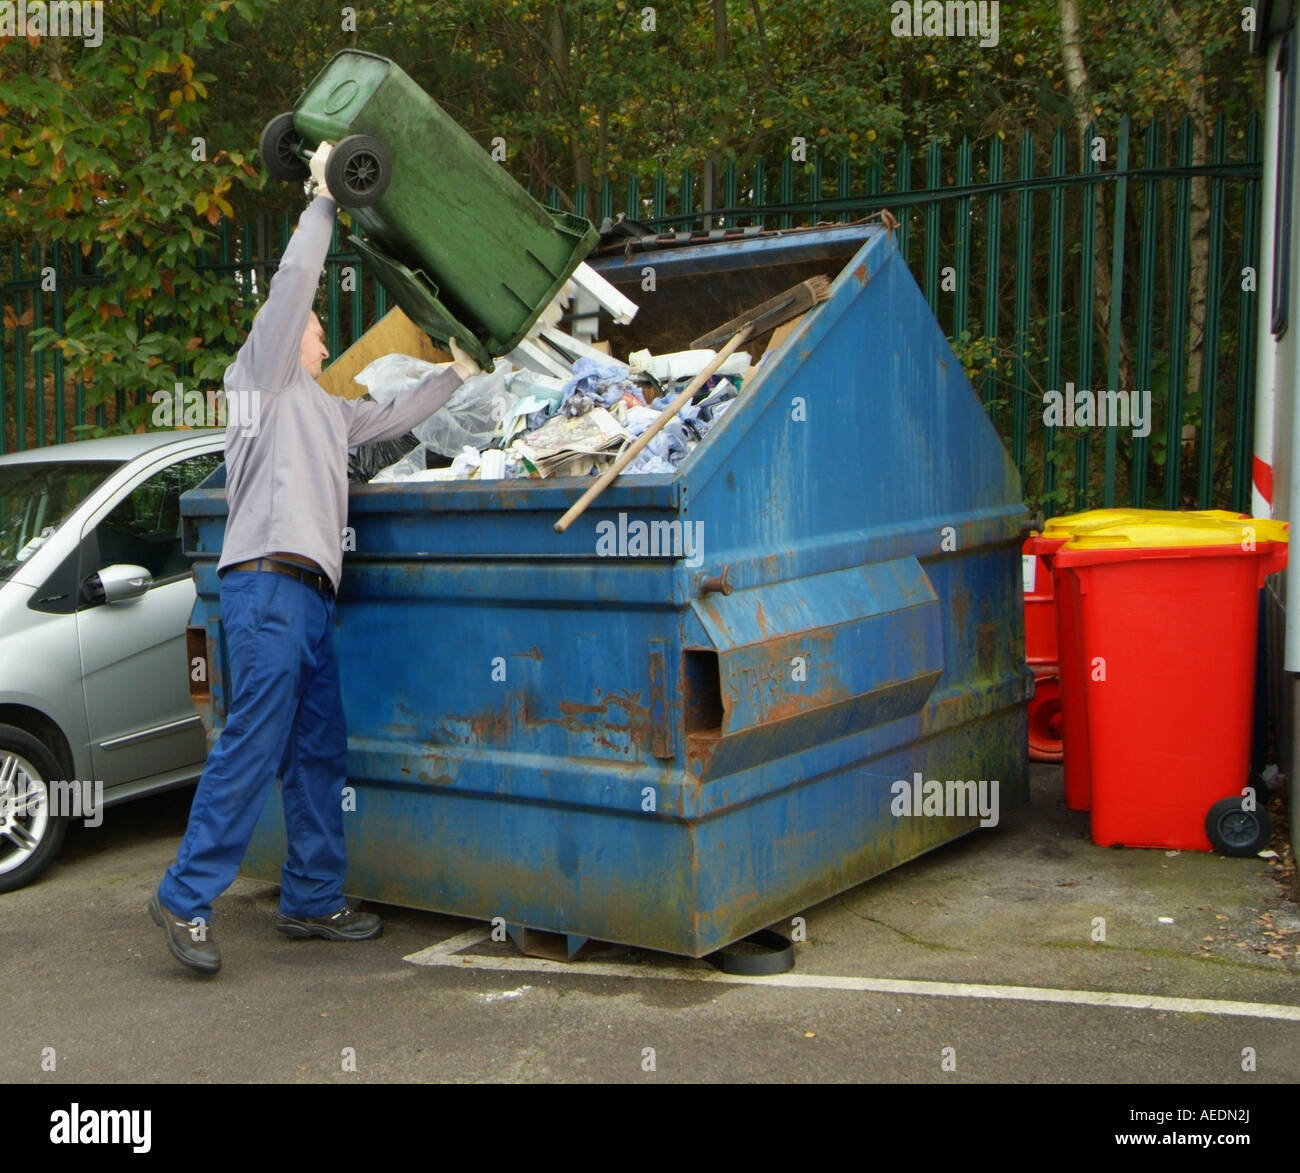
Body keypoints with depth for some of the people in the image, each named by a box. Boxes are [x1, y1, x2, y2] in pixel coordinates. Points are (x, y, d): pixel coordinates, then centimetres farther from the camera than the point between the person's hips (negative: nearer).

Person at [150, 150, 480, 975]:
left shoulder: (322, 407, 30)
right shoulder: (264, 374, 7)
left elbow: (390, 419, 40)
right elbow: (295, 279, -2)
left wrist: (457, 373, 44)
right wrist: (324, 198, 5)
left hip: (309, 595, 9)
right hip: (268, 586, -9)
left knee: (320, 753, 9)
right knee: (253, 746, -14)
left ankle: (313, 900, 15)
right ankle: (187, 898, -8)